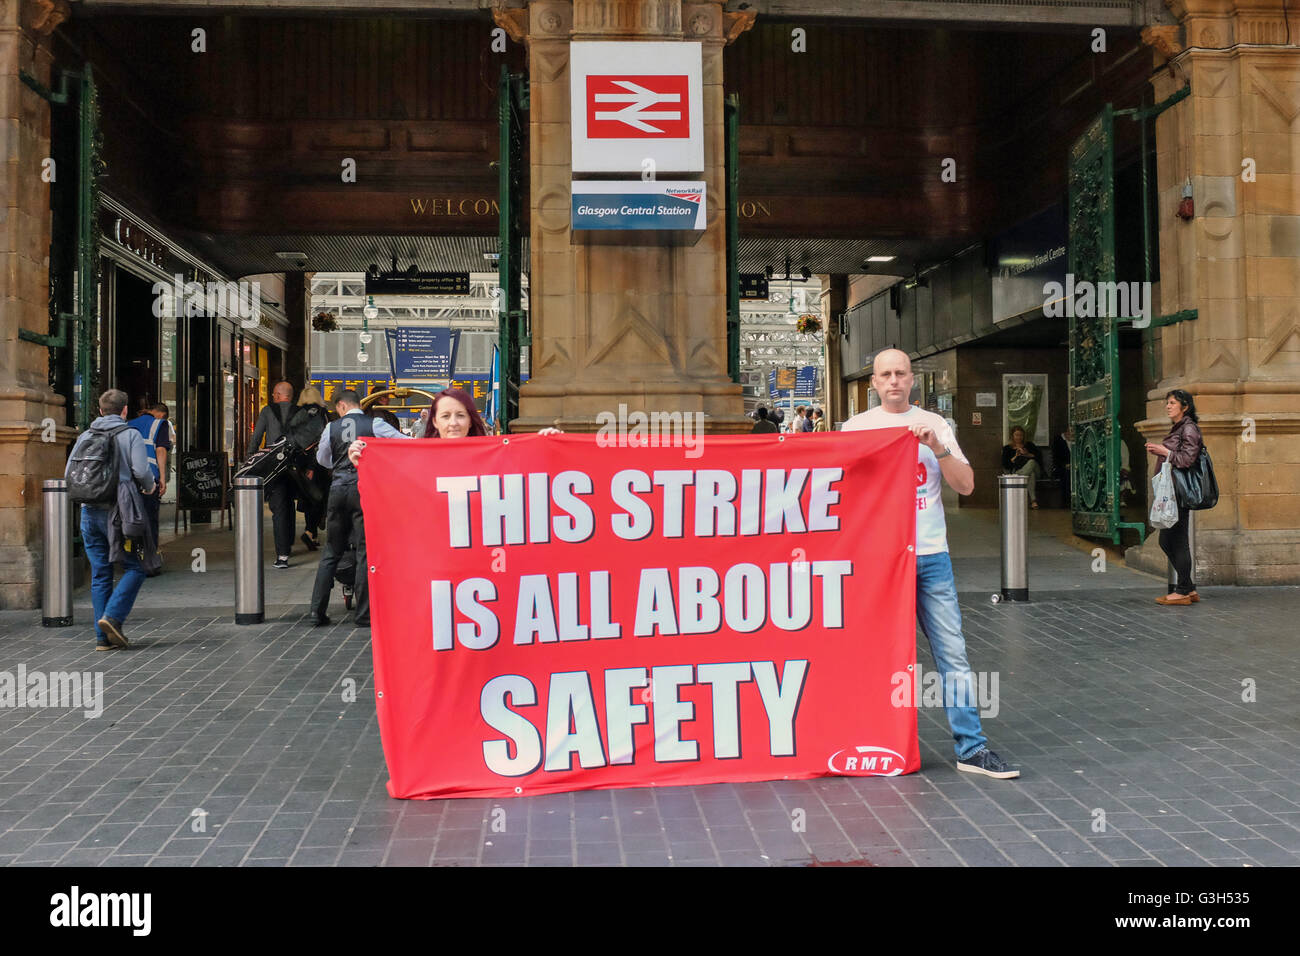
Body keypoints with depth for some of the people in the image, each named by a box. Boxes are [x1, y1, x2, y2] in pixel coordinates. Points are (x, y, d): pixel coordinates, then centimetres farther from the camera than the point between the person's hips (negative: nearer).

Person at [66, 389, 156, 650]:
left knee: (100, 574, 7)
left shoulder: (85, 436, 12)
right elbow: (141, 471, -13)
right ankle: (112, 616, -14)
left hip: (89, 512, 5)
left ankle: (103, 636, 7)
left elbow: (69, 474, 10)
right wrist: (150, 487, 8)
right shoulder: (130, 435, -2)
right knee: (135, 567, 4)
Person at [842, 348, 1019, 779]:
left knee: (953, 653, 0)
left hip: (930, 554, 1)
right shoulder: (857, 427, 6)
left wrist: (937, 447, -12)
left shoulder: (934, 425, 9)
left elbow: (966, 485, 1)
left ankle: (971, 747, 5)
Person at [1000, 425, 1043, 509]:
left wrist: (1027, 454, -8)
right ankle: (1033, 500, -52)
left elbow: (1039, 457, 9)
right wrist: (1015, 457, -6)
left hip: (1035, 470, 2)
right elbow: (1005, 465, 6)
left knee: (1031, 462, -39)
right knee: (1031, 474, -39)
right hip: (1017, 472, -2)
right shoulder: (1007, 449, 21)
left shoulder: (1029, 445, 26)